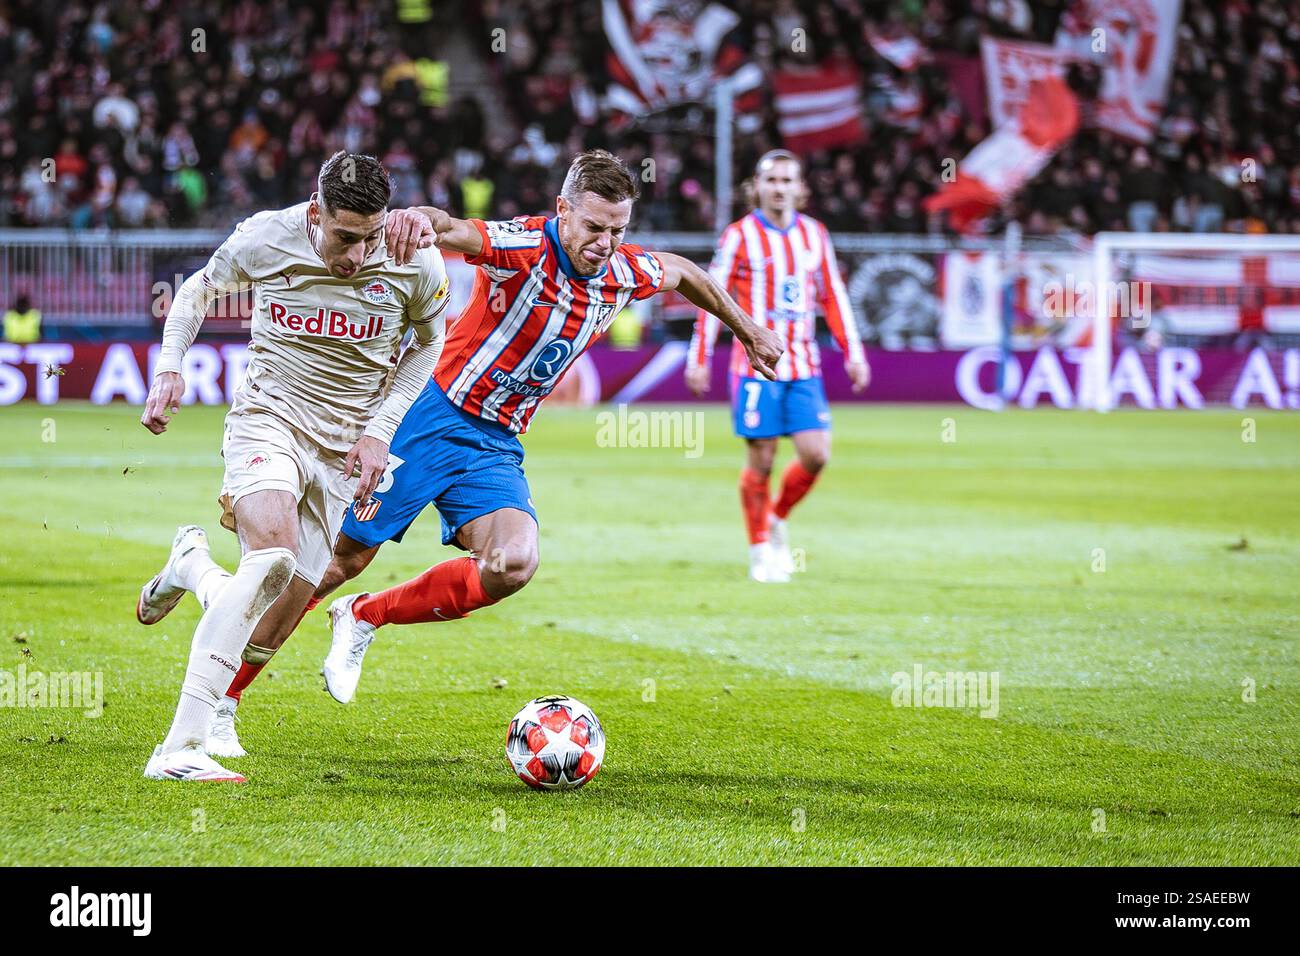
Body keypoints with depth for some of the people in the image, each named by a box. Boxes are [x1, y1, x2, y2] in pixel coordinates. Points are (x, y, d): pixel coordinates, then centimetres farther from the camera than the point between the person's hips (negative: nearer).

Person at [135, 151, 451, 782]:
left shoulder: (415, 263, -10)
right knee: (274, 553, -33)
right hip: (268, 417, -3)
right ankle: (180, 748, -37)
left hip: (344, 447, 3)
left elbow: (427, 342, 11)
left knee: (278, 618, 0)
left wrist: (380, 431, 2)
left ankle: (192, 566, 37)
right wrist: (169, 367, -3)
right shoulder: (265, 239, -11)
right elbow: (200, 290, 11)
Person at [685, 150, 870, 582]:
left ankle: (777, 518, 20)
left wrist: (853, 354, 9)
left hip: (804, 367, 4)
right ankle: (760, 550, 12)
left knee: (815, 454, -7)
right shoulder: (740, 235, -2)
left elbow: (833, 298, 15)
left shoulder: (814, 234, 10)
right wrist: (698, 359, -4)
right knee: (760, 461, -3)